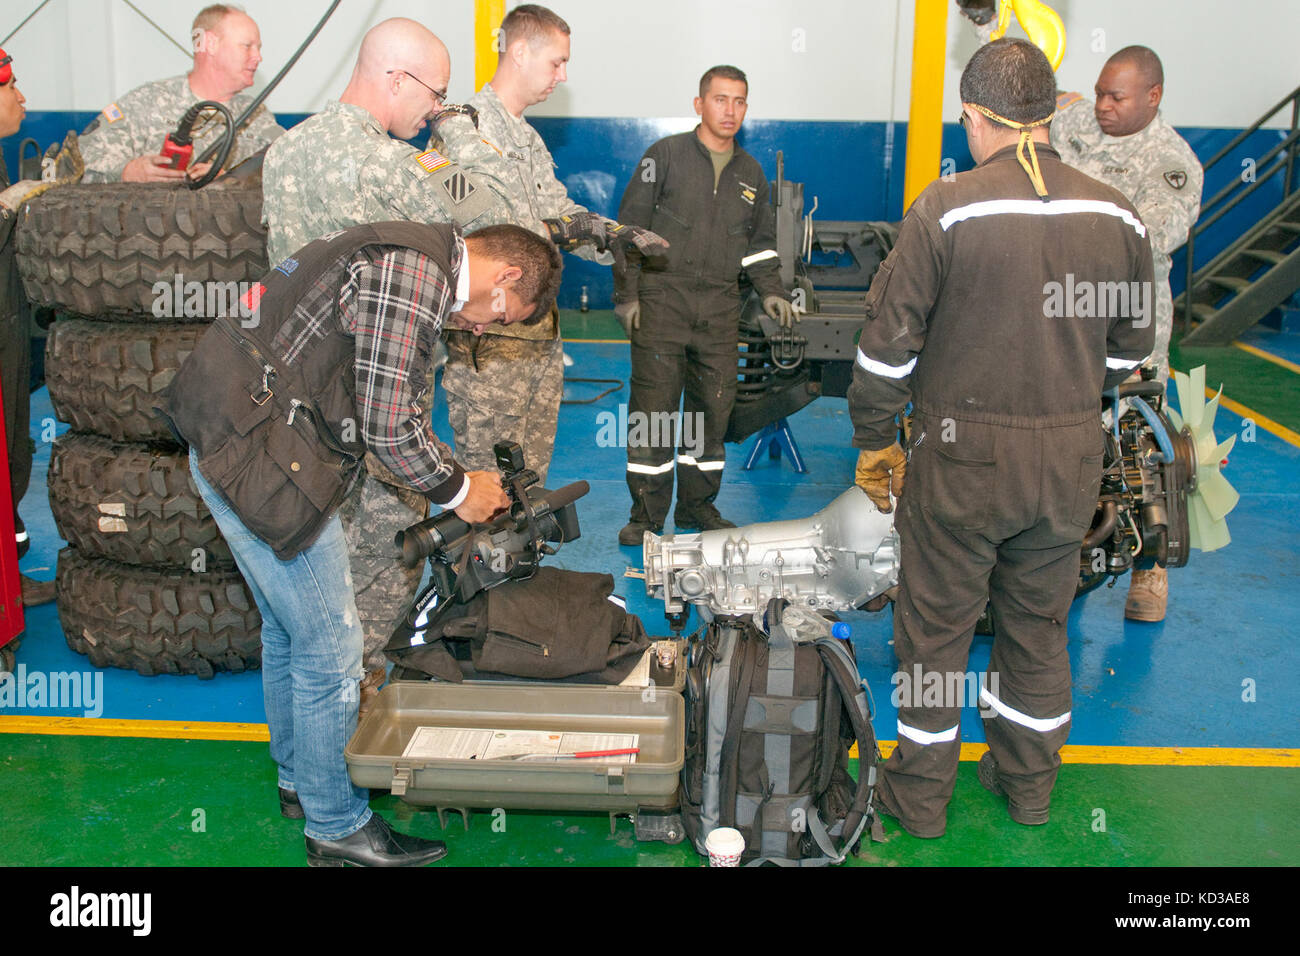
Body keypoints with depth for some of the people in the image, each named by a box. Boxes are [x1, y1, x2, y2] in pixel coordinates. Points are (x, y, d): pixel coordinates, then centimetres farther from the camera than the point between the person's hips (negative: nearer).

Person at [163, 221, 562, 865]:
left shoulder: (417, 262, 14)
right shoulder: (414, 274, -19)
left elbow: (395, 405, 22)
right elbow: (388, 426, -20)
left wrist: (456, 475, 16)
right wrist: (458, 491, -5)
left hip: (235, 447, 11)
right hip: (258, 465, -11)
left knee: (288, 631, 24)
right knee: (330, 651, -1)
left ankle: (299, 779, 42)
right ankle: (336, 826, 16)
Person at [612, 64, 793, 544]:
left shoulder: (750, 172, 14)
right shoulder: (665, 155, 1)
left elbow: (760, 241, 24)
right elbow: (630, 225, 0)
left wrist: (771, 290, 10)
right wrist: (627, 293, -5)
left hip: (721, 306, 4)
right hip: (661, 299, -4)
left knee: (713, 406, 7)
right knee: (652, 405, -4)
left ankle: (698, 506, 20)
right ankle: (647, 513, 6)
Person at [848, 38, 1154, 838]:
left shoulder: (945, 210, -13)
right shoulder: (1119, 216, 0)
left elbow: (889, 342, -10)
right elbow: (1131, 348, 10)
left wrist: (874, 442, 2)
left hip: (963, 453, -4)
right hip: (1072, 460, 4)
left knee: (937, 627, 11)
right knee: (1040, 624, 20)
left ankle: (921, 796, 26)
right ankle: (1029, 786, 36)